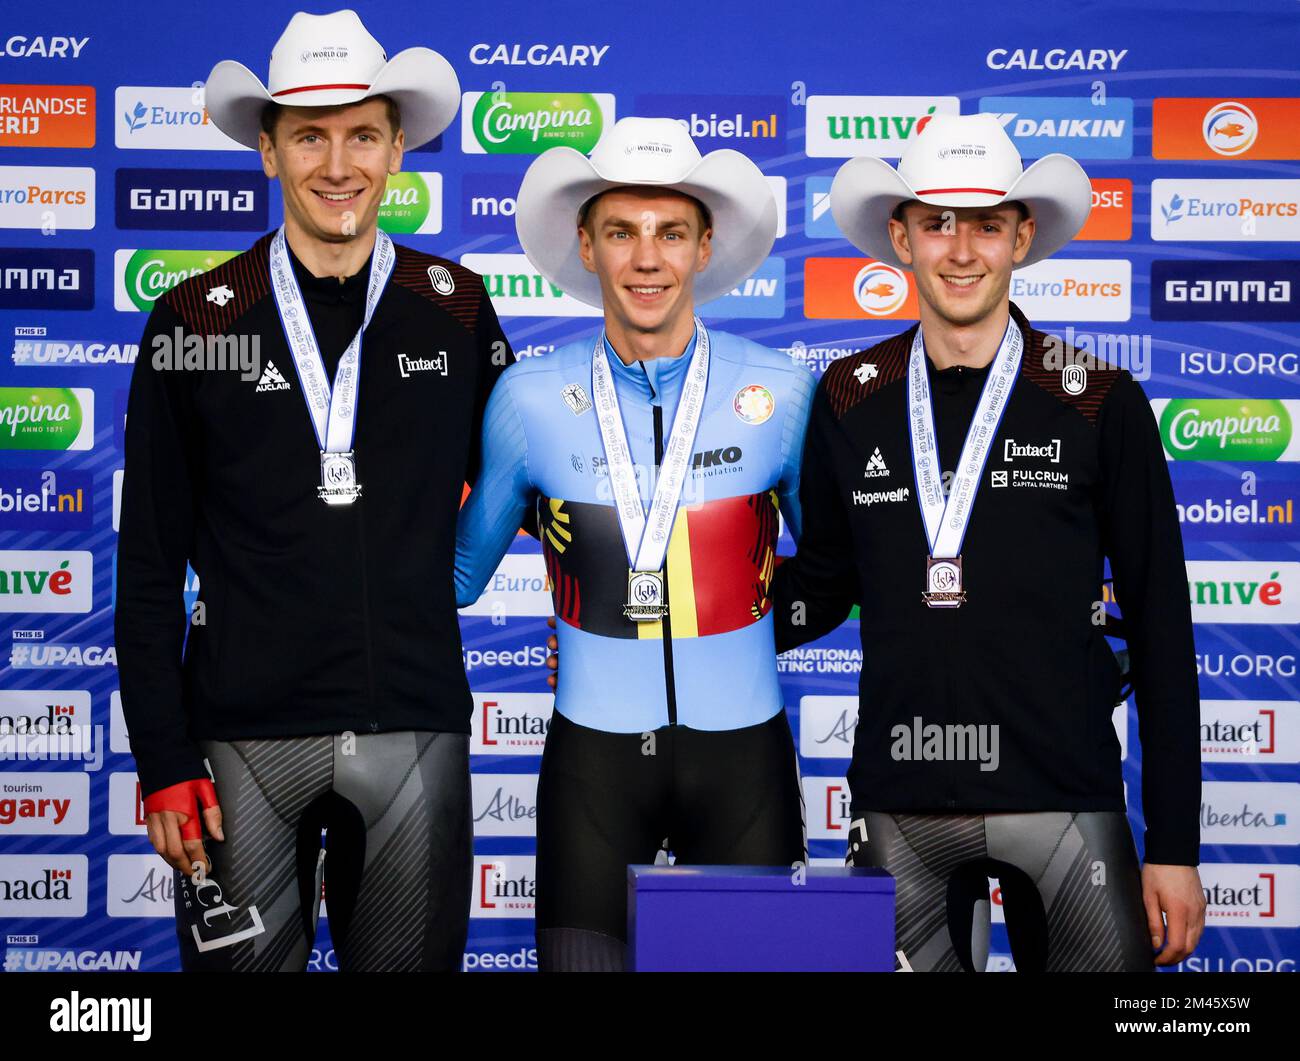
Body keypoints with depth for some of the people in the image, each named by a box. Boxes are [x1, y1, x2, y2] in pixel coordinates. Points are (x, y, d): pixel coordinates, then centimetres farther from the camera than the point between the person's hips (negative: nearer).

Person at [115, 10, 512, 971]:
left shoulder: (456, 308, 4)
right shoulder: (196, 322, 0)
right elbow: (150, 566, 1)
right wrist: (163, 759, -3)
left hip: (416, 728, 1)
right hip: (246, 735, -1)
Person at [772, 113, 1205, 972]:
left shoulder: (1102, 404, -2)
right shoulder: (850, 400, 5)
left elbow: (1161, 626, 0)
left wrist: (1175, 844, -3)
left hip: (1062, 798, -2)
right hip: (898, 804, 2)